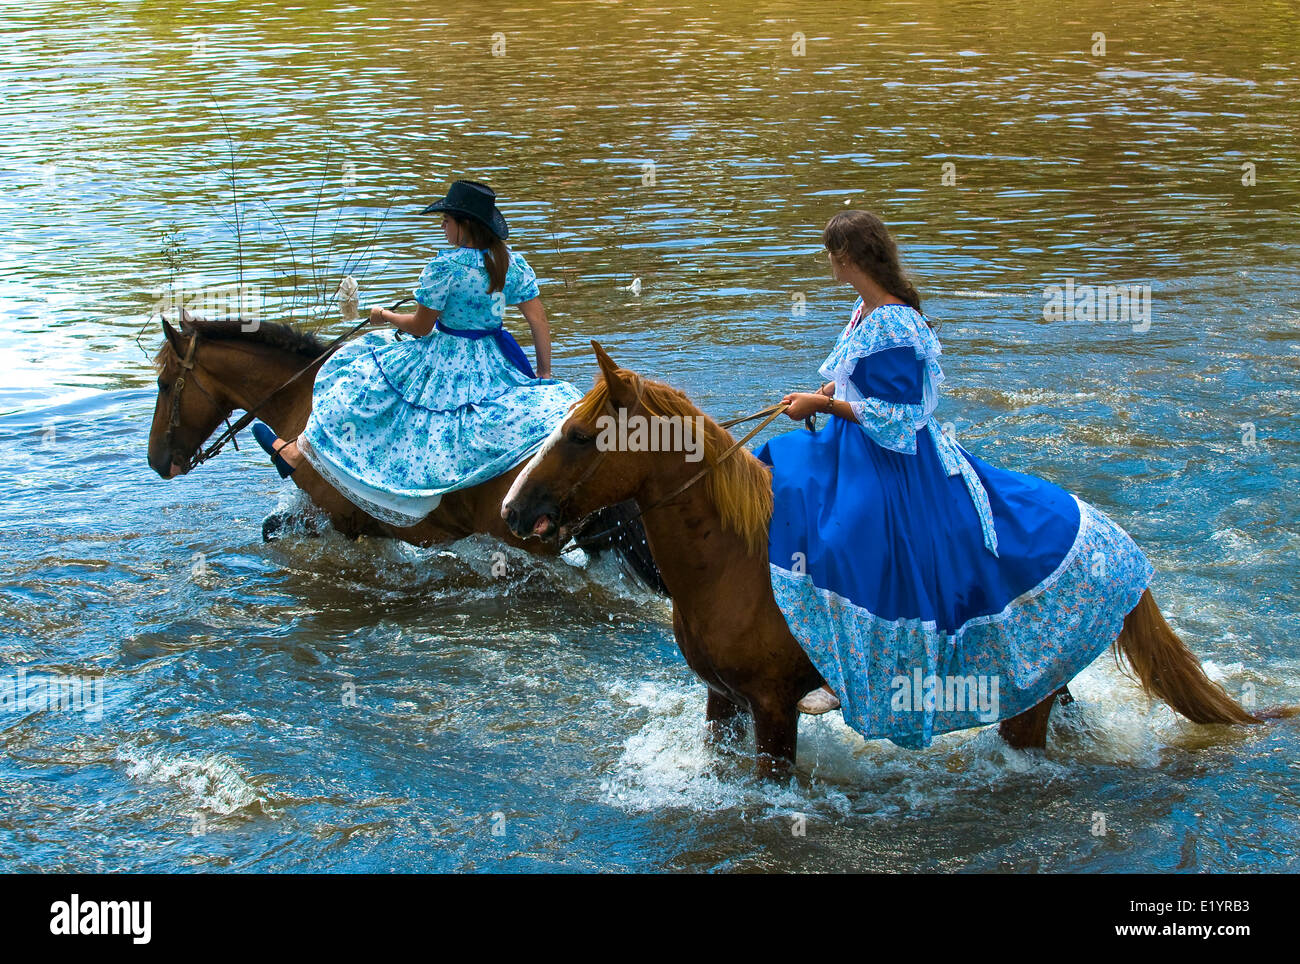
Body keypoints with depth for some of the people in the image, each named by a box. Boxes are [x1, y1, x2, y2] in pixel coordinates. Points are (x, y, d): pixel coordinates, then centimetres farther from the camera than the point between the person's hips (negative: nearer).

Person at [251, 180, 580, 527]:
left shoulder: (444, 267, -19)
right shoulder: (514, 262, -1)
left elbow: (420, 327, -11)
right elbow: (539, 321, 2)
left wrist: (385, 316, 8)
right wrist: (544, 373, 12)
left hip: (446, 366, -4)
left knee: (362, 385, 7)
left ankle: (295, 453, 15)